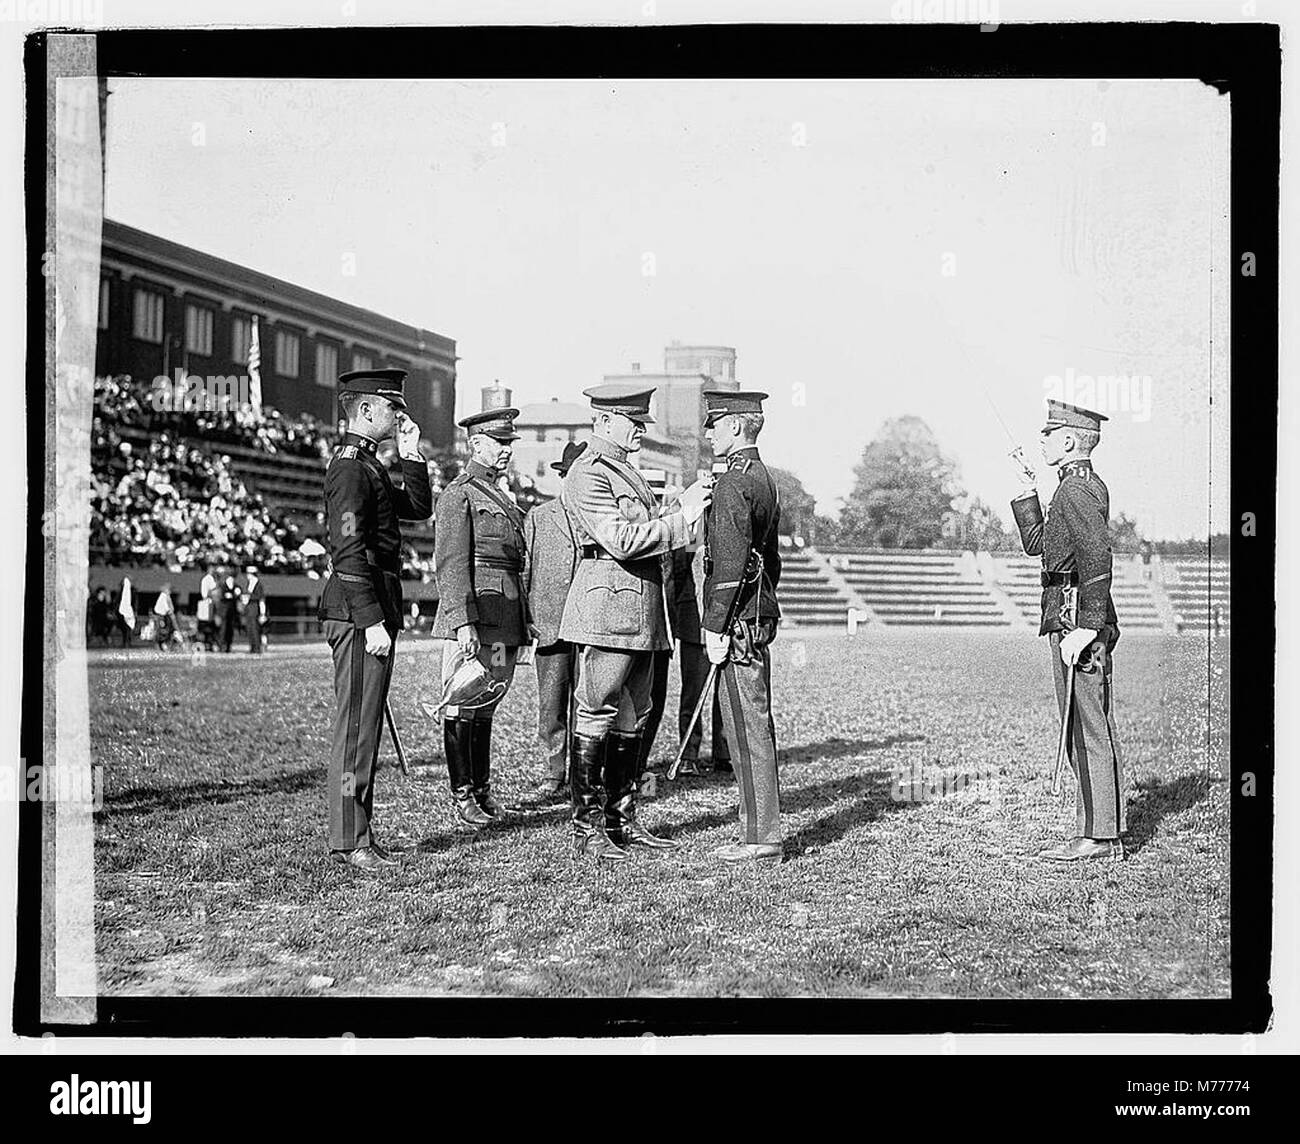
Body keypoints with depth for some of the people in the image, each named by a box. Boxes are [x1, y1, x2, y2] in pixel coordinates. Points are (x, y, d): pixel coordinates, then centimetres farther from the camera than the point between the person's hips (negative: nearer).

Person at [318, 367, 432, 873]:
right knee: (356, 726, -7)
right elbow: (348, 551, -20)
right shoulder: (349, 466, -13)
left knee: (365, 725, 13)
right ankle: (350, 842, -2)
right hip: (359, 612, -10)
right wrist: (372, 621, -23)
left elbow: (419, 508, 21)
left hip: (372, 613, 10)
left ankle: (359, 834, 21)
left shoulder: (368, 464, 18)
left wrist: (411, 455, 10)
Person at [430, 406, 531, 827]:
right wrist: (463, 622, -21)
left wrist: (525, 619, 21)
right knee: (463, 704, -3)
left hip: (506, 617, 9)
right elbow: (451, 564, -13)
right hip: (475, 616, -9)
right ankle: (462, 795, 2)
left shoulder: (501, 497, 21)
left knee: (487, 704, 13)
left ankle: (482, 788, 20)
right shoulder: (459, 495, -6)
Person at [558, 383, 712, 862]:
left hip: (639, 615, 10)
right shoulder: (588, 474, -11)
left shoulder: (625, 472, 21)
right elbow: (621, 540, -20)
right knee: (596, 718, -5)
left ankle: (620, 820, 20)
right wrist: (682, 518, -17)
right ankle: (588, 828, 0)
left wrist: (685, 507, 7)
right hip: (607, 610, -10)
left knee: (631, 720, 12)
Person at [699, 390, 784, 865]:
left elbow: (730, 563, -21)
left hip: (738, 622, -10)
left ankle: (761, 838, -2)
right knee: (757, 726, 13)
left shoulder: (733, 483, -15)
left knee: (747, 728, -6)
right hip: (761, 617, 10)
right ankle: (761, 829, 19)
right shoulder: (765, 478, 16)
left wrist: (716, 628, -18)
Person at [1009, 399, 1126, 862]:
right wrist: (1026, 491, 21)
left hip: (1075, 616, -11)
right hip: (1074, 620, 11)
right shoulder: (1086, 485, 18)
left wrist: (1083, 628, -26)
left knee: (1088, 730, -6)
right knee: (1093, 731, 13)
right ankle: (1105, 834, 19)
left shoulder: (1077, 489, -13)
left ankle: (1098, 837, -1)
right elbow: (1037, 543, 27)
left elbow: (1097, 562, -23)